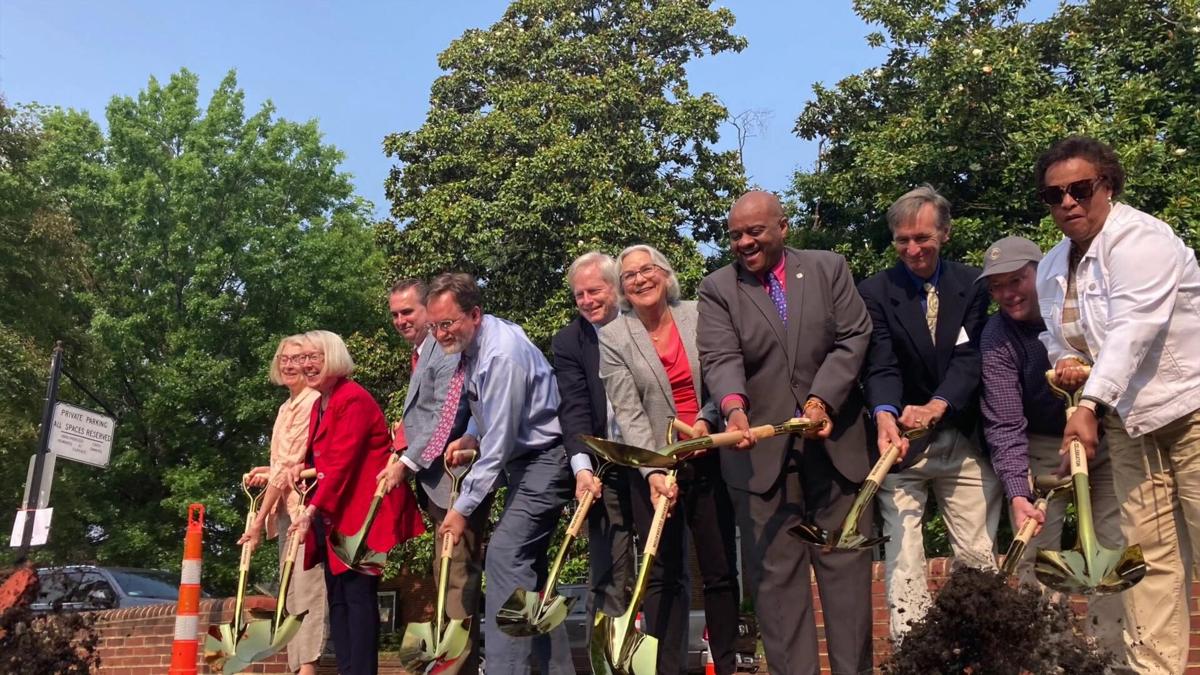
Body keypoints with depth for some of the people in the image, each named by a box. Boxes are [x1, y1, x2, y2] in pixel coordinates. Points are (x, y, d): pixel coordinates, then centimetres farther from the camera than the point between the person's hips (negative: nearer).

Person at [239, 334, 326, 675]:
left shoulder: (312, 402, -10)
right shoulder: (286, 407, 19)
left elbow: (292, 462, -15)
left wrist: (260, 518, -14)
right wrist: (269, 473, 7)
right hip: (287, 507, 10)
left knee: (306, 586, -14)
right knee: (291, 591, 9)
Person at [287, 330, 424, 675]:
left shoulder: (354, 399, -14)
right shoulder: (320, 404, 16)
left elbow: (342, 462, -21)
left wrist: (312, 509, -24)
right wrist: (301, 466, -3)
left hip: (364, 509, -10)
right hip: (336, 512, 10)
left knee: (357, 592, -10)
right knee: (337, 595, 8)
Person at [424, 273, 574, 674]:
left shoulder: (501, 355, -25)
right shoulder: (470, 343, 3)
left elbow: (497, 445, -24)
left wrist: (463, 508, -19)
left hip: (543, 462, -10)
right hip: (523, 460, 10)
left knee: (505, 555, -18)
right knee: (528, 565, 11)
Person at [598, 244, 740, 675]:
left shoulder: (697, 317, 2)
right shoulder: (613, 337, -3)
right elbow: (628, 412, -9)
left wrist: (705, 420, -14)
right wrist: (654, 471, -20)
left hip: (708, 457, 2)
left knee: (721, 569, 8)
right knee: (664, 574, 1)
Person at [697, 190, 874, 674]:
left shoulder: (829, 268, 7)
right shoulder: (717, 289, 3)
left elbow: (853, 337, 0)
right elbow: (720, 358, -10)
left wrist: (822, 399, -14)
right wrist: (735, 407, -30)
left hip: (835, 441, 1)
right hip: (761, 449, -1)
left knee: (846, 562, 7)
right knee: (775, 572, 0)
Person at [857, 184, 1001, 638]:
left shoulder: (972, 285, 4)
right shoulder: (875, 292, 0)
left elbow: (970, 357, -9)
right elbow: (880, 366, -11)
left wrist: (936, 407, -26)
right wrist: (885, 415, -31)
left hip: (964, 441, 2)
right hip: (902, 443, -1)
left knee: (978, 555, 6)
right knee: (903, 556, -4)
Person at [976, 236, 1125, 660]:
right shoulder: (996, 340, -16)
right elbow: (1005, 427, -20)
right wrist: (1017, 493, -32)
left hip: (1106, 434, 2)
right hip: (1043, 449, -2)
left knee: (1114, 548, 2)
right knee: (1037, 555, -3)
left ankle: (1110, 654, 12)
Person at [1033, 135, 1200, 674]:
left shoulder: (1138, 239, -15)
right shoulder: (1051, 268, 9)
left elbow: (1133, 327, -27)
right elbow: (1054, 337, 21)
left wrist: (1090, 404, -35)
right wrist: (1065, 361, -2)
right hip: (1129, 420, 7)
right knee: (1149, 551, 5)